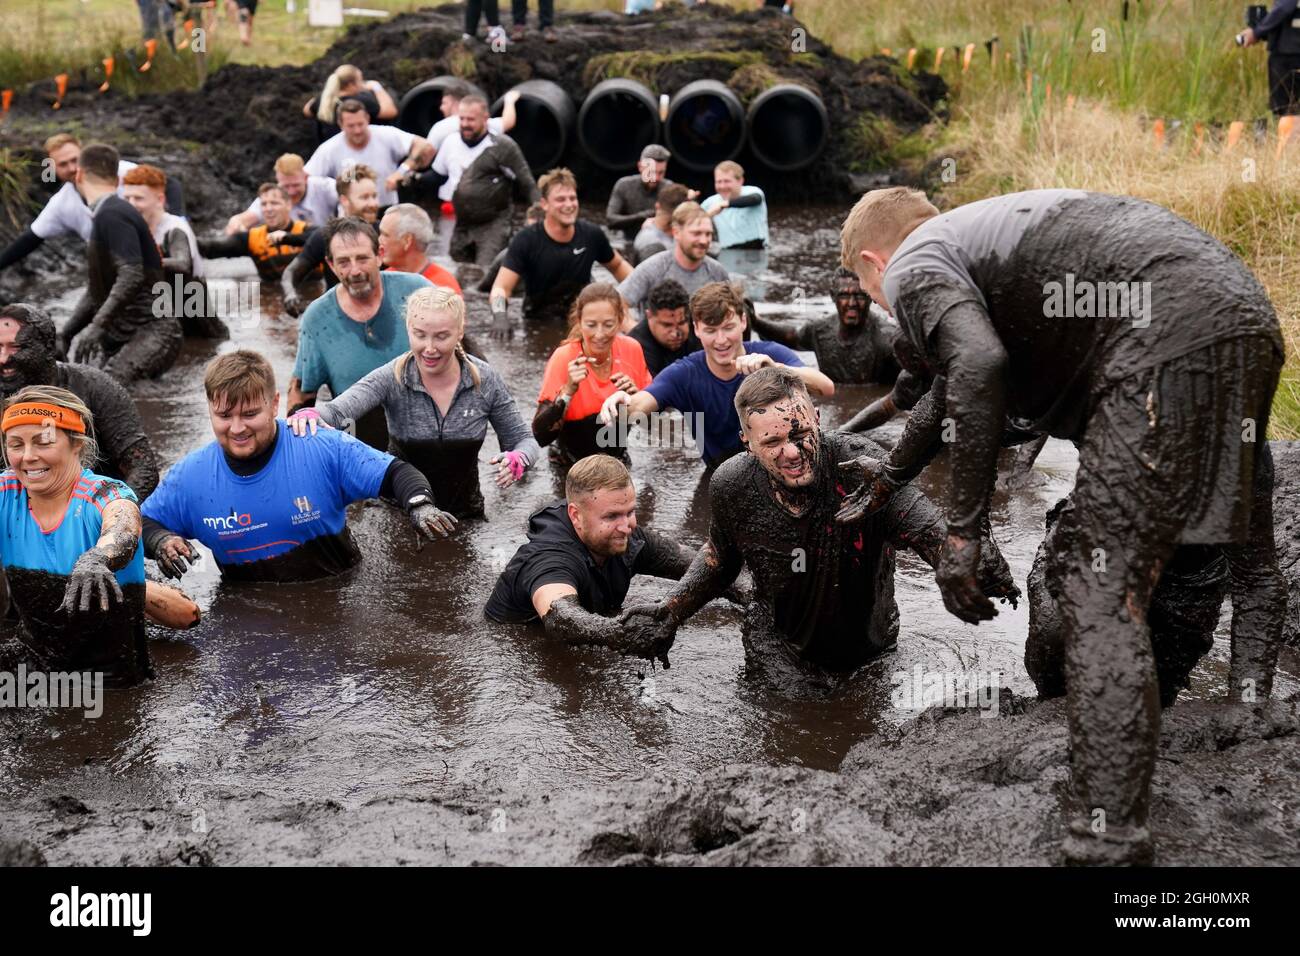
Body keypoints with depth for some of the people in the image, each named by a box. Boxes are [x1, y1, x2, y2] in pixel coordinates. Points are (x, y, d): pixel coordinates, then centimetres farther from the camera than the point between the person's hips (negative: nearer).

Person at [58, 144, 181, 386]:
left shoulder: (112, 215, -11)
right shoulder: (105, 216, 20)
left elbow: (131, 275, -24)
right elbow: (96, 290, 25)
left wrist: (97, 325, -27)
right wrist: (65, 333, 17)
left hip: (153, 331, -10)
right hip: (119, 336, 10)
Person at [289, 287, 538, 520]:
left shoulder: (484, 379, -7)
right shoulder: (391, 379, -12)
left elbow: (523, 440, 2)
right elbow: (336, 412, -27)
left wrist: (517, 460, -22)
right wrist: (310, 415, -50)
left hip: (465, 514, 1)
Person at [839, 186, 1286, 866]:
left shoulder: (913, 265, 7)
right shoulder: (990, 221, 35)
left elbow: (978, 364, -13)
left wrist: (962, 531, -10)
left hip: (1168, 340, -9)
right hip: (1247, 308, 9)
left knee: (1100, 590, -10)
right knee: (1246, 559, 23)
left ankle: (1108, 845, -16)